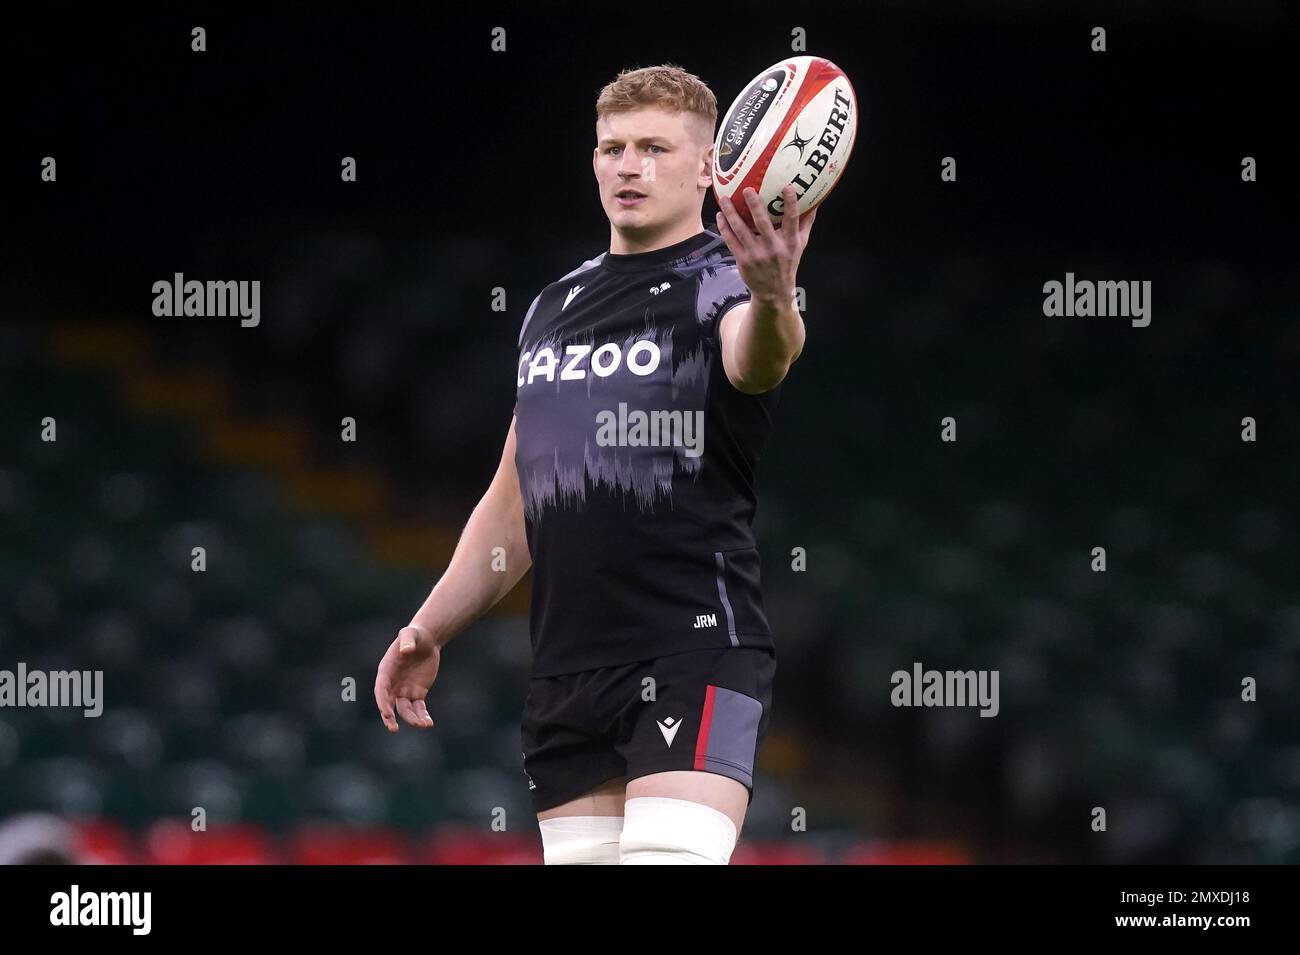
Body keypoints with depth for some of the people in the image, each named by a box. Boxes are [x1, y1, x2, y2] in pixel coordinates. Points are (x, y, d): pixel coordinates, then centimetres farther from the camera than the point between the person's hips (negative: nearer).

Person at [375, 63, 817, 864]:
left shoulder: (726, 284, -2)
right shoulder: (555, 307, 19)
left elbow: (757, 359, -29)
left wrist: (772, 296, -52)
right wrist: (429, 630, 22)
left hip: (696, 655, -7)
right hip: (567, 670, 7)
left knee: (668, 854, -21)